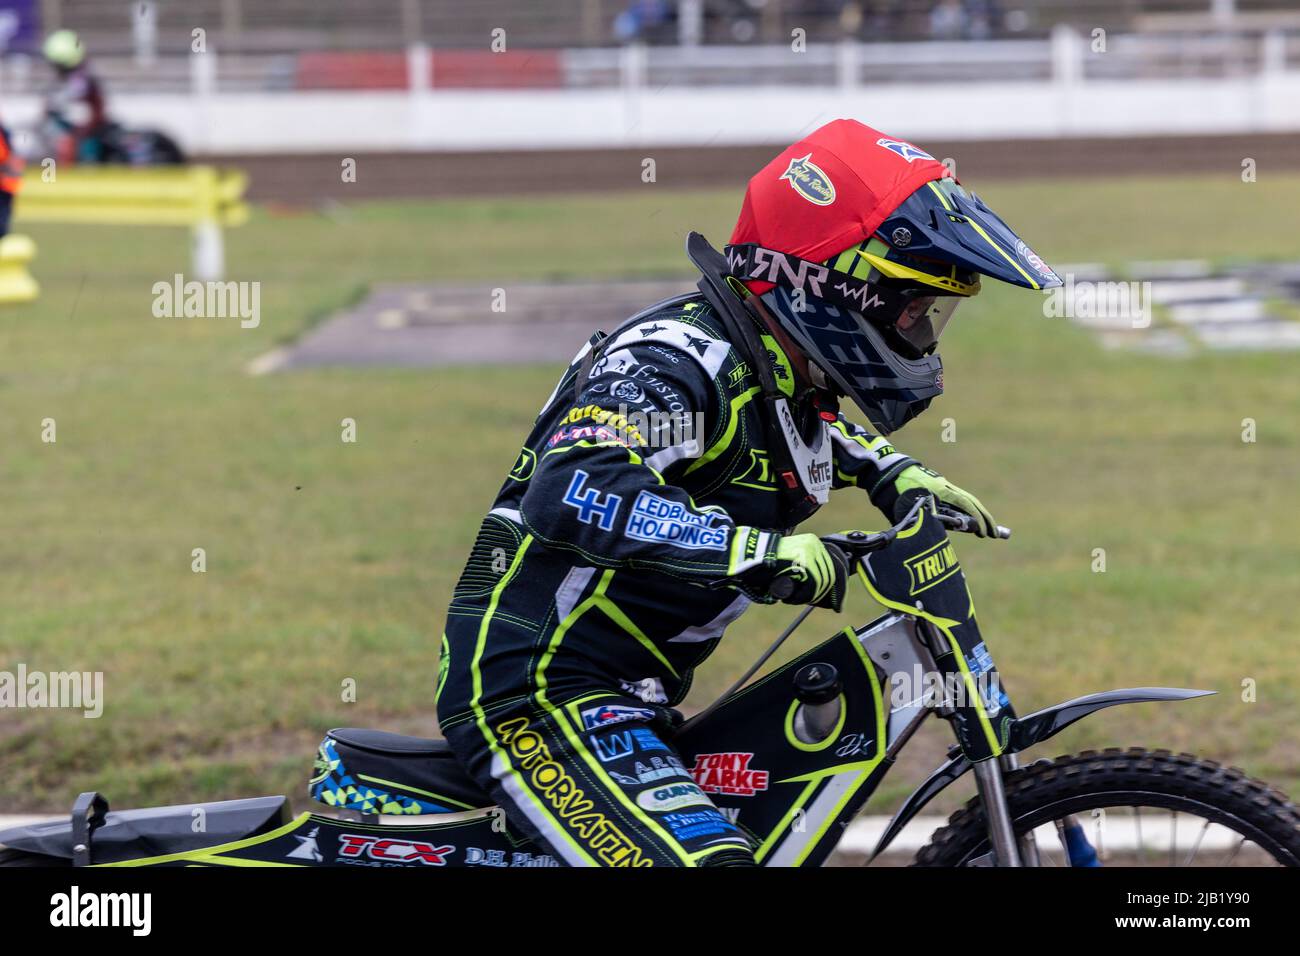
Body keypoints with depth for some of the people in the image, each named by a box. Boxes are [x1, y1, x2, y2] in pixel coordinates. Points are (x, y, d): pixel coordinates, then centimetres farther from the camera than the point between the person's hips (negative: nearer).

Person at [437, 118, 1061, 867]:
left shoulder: (783, 369, 11)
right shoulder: (678, 362, -19)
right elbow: (571, 496, -36)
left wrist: (892, 475, 19)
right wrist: (762, 552, -36)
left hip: (629, 698, 11)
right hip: (538, 690, -11)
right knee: (708, 857, -28)